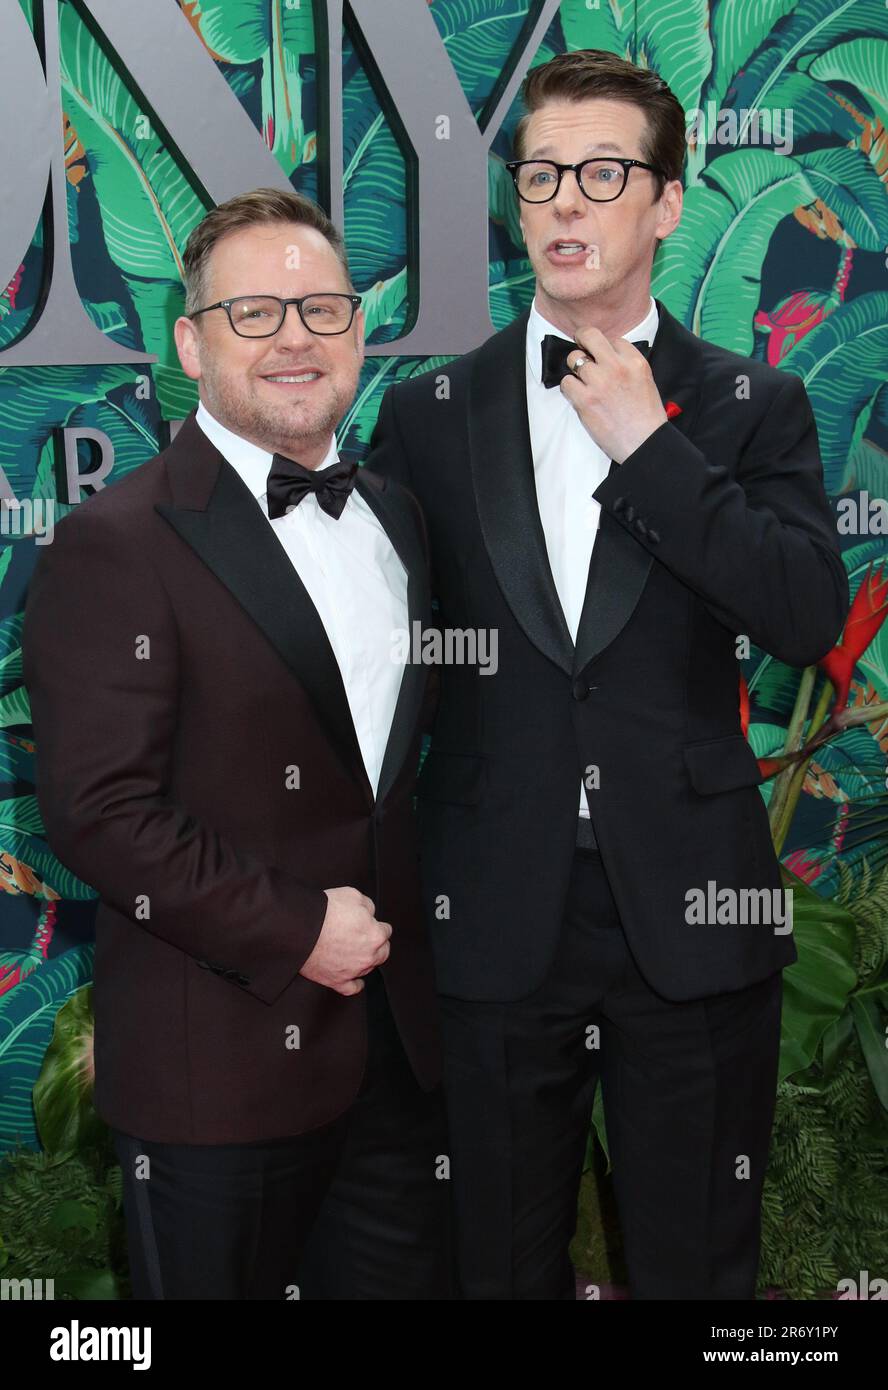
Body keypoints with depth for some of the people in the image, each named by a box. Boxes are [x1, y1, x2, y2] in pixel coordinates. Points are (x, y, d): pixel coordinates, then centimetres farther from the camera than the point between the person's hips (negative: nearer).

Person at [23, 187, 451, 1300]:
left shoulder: (398, 520, 10)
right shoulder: (117, 544, -13)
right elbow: (97, 809, -18)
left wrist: (402, 921, 6)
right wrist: (293, 934, -17)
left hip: (400, 1037, 6)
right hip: (220, 1065, -6)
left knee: (403, 1278, 18)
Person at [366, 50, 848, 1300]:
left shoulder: (753, 408, 2)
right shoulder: (427, 417, 4)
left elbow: (813, 621, -12)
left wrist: (649, 446, -14)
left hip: (692, 920, 0)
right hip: (494, 921, 1)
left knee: (697, 1266, 15)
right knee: (501, 1266, 16)